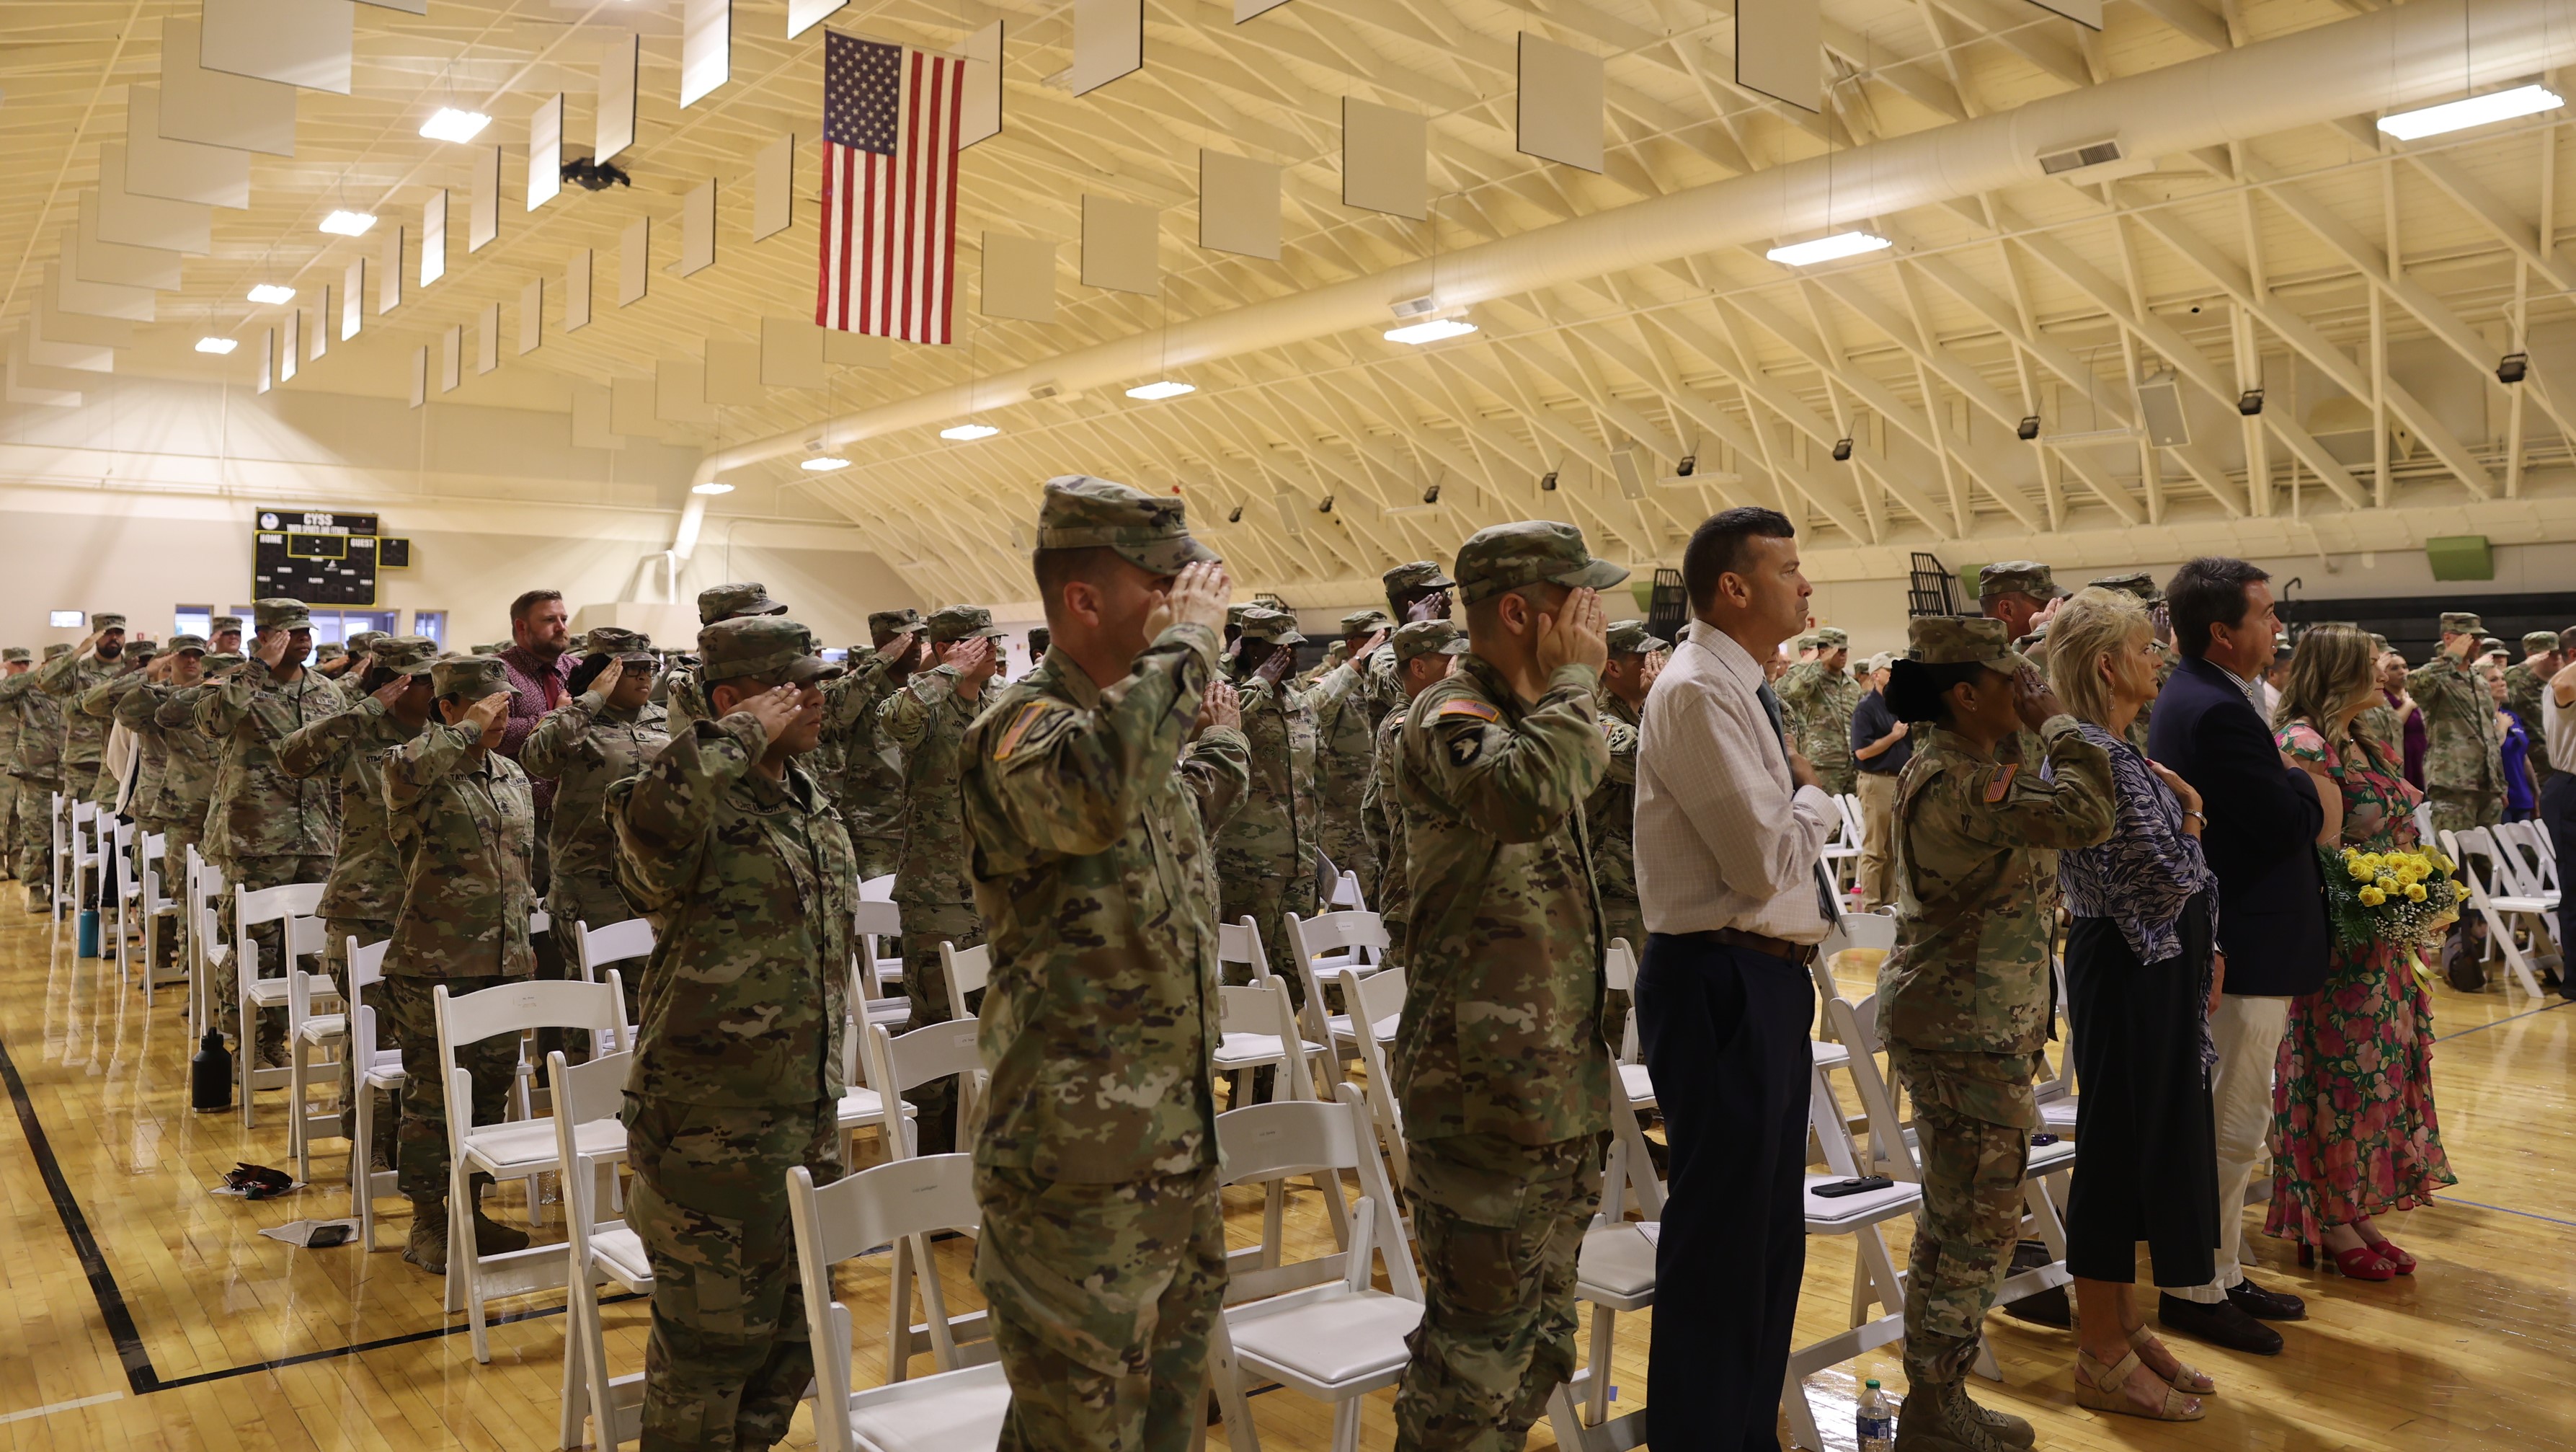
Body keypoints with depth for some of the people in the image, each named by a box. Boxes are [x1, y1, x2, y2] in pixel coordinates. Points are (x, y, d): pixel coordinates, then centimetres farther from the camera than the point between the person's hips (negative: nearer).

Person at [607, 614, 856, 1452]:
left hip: (809, 1124, 8)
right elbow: (650, 824, -45)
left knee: (791, 1337, 19)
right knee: (711, 1345, 5)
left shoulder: (815, 808, 10)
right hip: (714, 1132, -8)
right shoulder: (701, 805, -16)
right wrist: (737, 738, -29)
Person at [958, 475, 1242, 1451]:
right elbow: (1091, 792, -43)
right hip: (1078, 1160, -8)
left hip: (1178, 1144, 9)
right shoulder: (1021, 726, -17)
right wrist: (1185, 645, -32)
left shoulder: (1153, 732, 10)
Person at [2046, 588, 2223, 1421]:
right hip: (2130, 972, -10)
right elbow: (2169, 882, -21)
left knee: (2140, 1140, 16)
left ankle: (2121, 1326, 30)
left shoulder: (2113, 752, 11)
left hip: (2151, 969, 10)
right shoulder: (2100, 759, -19)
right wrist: (2190, 814, -5)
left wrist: (2200, 962, 13)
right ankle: (2103, 1356, 13)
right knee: (2122, 1142, 0)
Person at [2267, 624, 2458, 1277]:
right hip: (2339, 944, -9)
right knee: (2339, 1072, -1)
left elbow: (2392, 836, 15)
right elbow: (2319, 853, -21)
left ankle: (2358, 1211, 22)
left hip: (2385, 945, 9)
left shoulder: (2360, 745, 13)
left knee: (2376, 1070, 12)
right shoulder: (2304, 745, -16)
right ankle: (2330, 1222, 10)